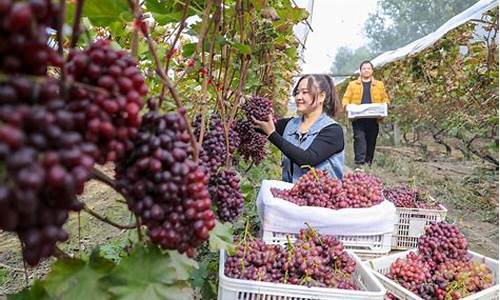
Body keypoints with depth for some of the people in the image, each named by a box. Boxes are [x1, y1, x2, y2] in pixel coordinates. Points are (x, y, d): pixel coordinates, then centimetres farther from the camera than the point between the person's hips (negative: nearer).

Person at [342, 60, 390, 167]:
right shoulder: (352, 84, 14)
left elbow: (385, 98, 15)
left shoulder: (379, 84, 17)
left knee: (371, 140, 4)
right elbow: (346, 98, 9)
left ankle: (368, 163, 14)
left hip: (373, 118, 2)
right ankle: (359, 163, -16)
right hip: (358, 117, -2)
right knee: (359, 138, -13)